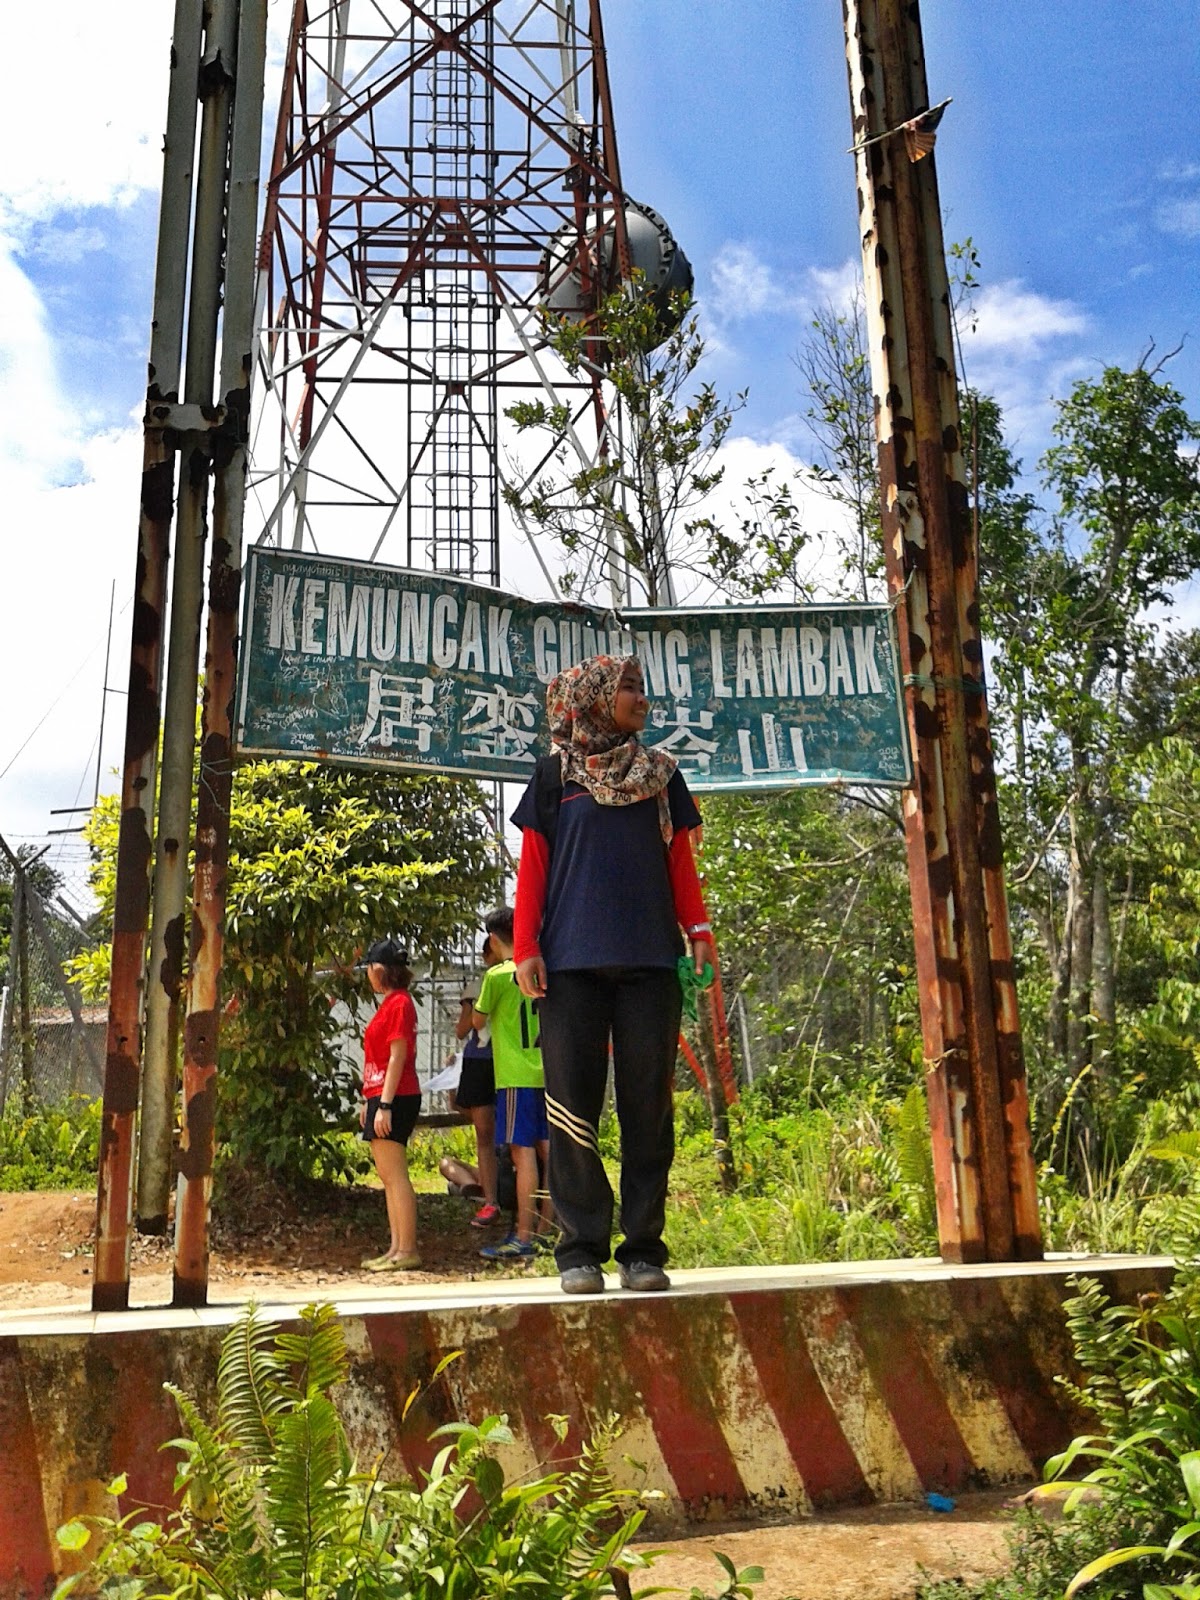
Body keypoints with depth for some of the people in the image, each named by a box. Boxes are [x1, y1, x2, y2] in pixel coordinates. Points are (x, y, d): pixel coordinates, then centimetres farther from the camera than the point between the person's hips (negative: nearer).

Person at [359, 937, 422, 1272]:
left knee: (395, 1175, -9)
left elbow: (397, 1057, -17)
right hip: (381, 1098, 10)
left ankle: (407, 1250, -6)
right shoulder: (390, 1003, 17)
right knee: (388, 1176, 11)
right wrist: (369, 1101, 20)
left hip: (394, 1099, -10)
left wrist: (384, 1105, -20)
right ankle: (396, 1248, 14)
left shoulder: (399, 1003, -12)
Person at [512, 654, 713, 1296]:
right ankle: (581, 1250, 6)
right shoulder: (555, 771, 11)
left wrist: (699, 932, 2)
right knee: (574, 1106, -2)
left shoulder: (661, 773, 18)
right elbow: (533, 865, 7)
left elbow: (680, 860, 15)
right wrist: (525, 947, -2)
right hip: (571, 961, -2)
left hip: (650, 960, 2)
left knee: (648, 1106, 0)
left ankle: (643, 1249, 7)